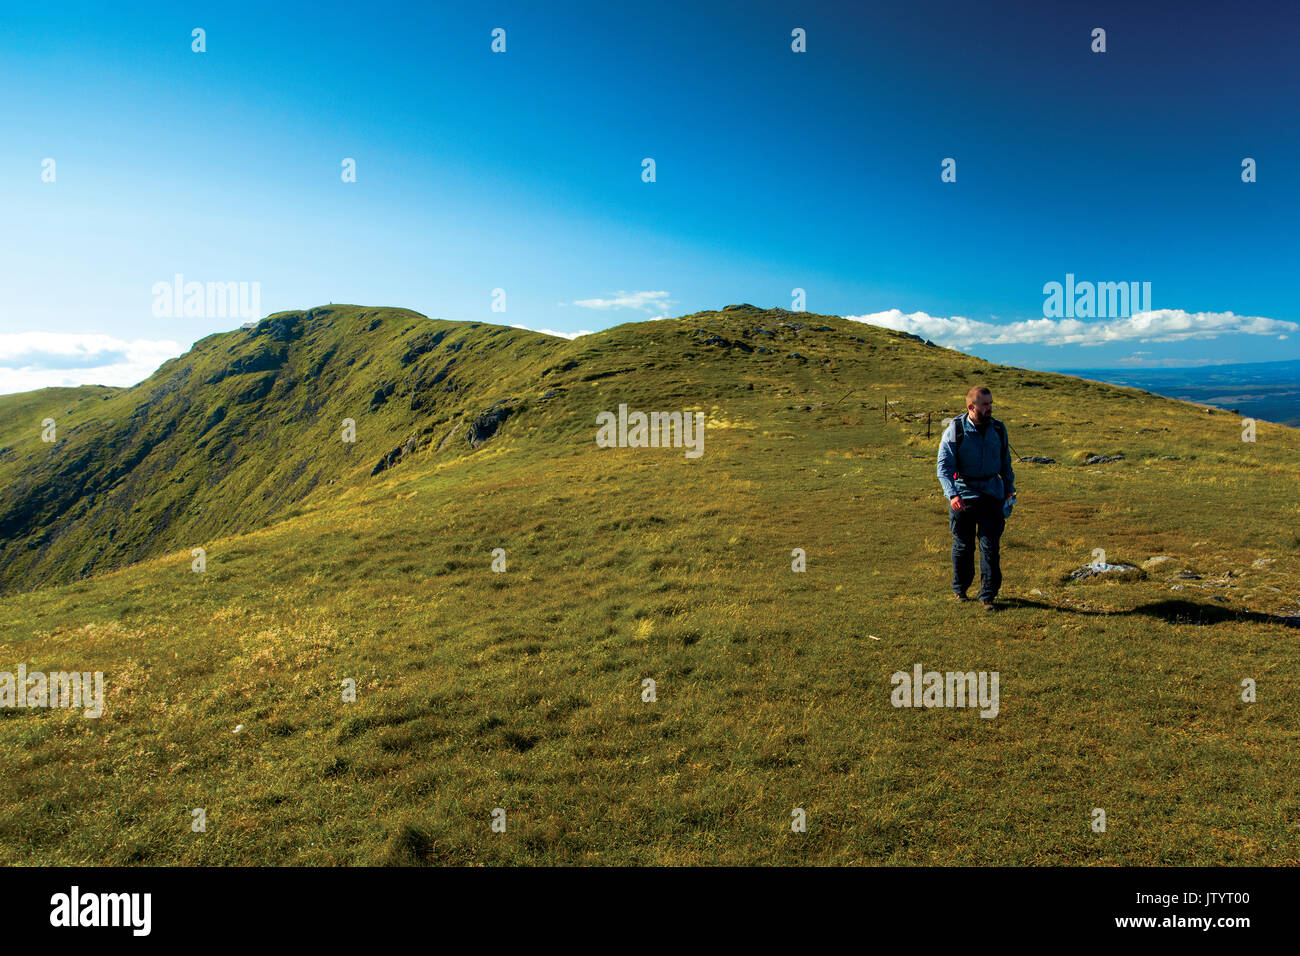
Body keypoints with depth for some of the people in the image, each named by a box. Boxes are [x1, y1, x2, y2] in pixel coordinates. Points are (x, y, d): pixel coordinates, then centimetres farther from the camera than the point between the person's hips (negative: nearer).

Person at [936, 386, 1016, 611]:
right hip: (963, 496, -2)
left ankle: (988, 596, 6)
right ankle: (960, 590, 25)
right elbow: (944, 466, -12)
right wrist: (952, 494, -24)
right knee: (963, 546, 7)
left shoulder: (998, 429, 5)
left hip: (992, 495, 2)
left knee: (990, 546, -2)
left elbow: (1005, 462, 19)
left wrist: (1009, 489, 18)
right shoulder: (954, 431, -7)